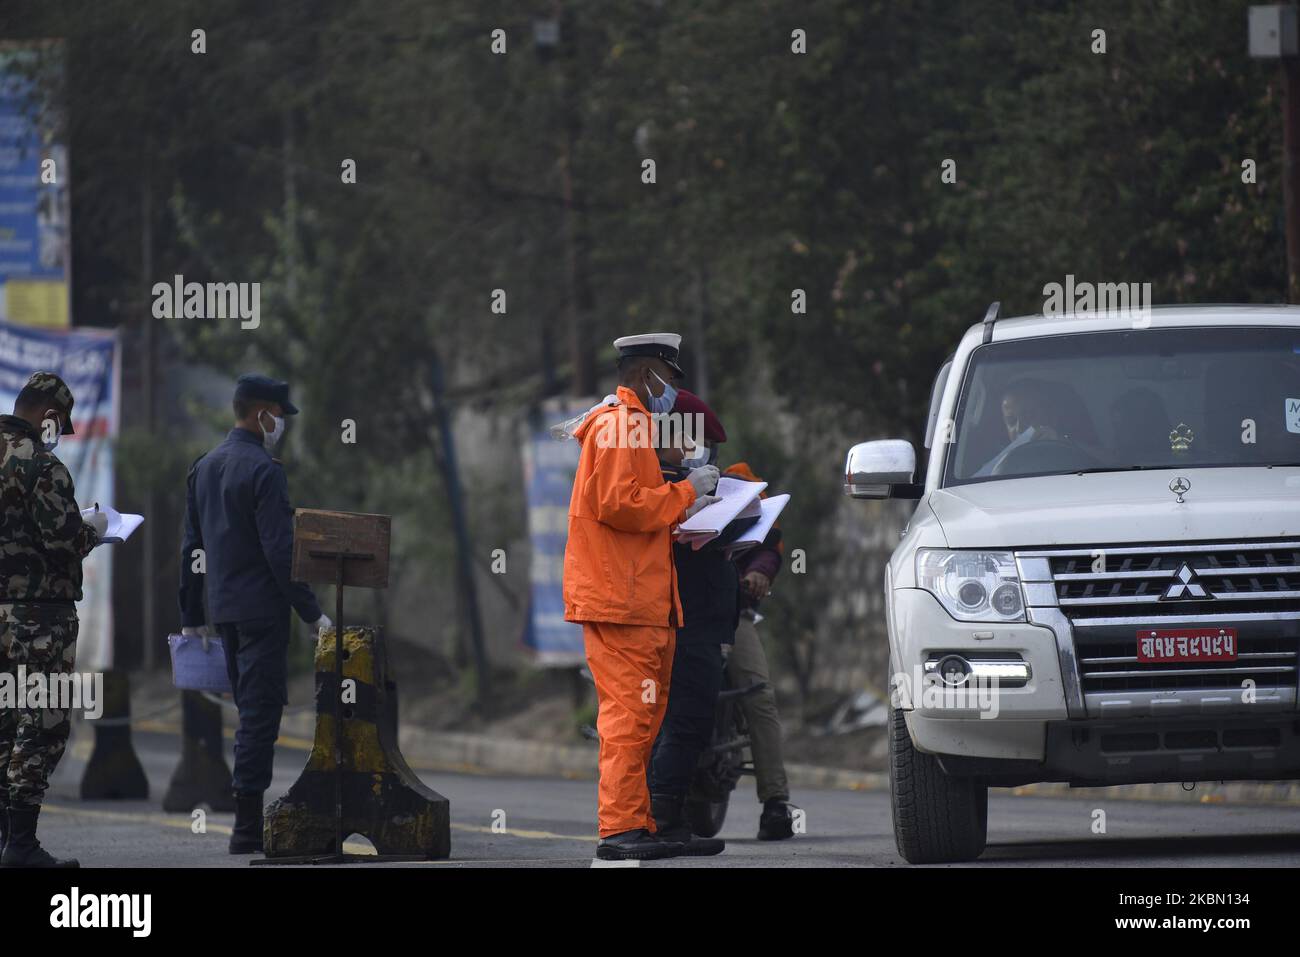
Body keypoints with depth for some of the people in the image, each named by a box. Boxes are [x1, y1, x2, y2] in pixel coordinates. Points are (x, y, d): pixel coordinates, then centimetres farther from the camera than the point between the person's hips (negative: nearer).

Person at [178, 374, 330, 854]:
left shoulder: (203, 468, 12)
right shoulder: (264, 471, -14)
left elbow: (192, 548, 16)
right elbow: (280, 550, -18)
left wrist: (191, 617, 20)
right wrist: (311, 612, -14)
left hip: (224, 610, 8)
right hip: (262, 609, -8)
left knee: (251, 711, 16)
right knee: (261, 712, -6)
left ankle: (251, 819, 17)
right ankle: (248, 827, -8)